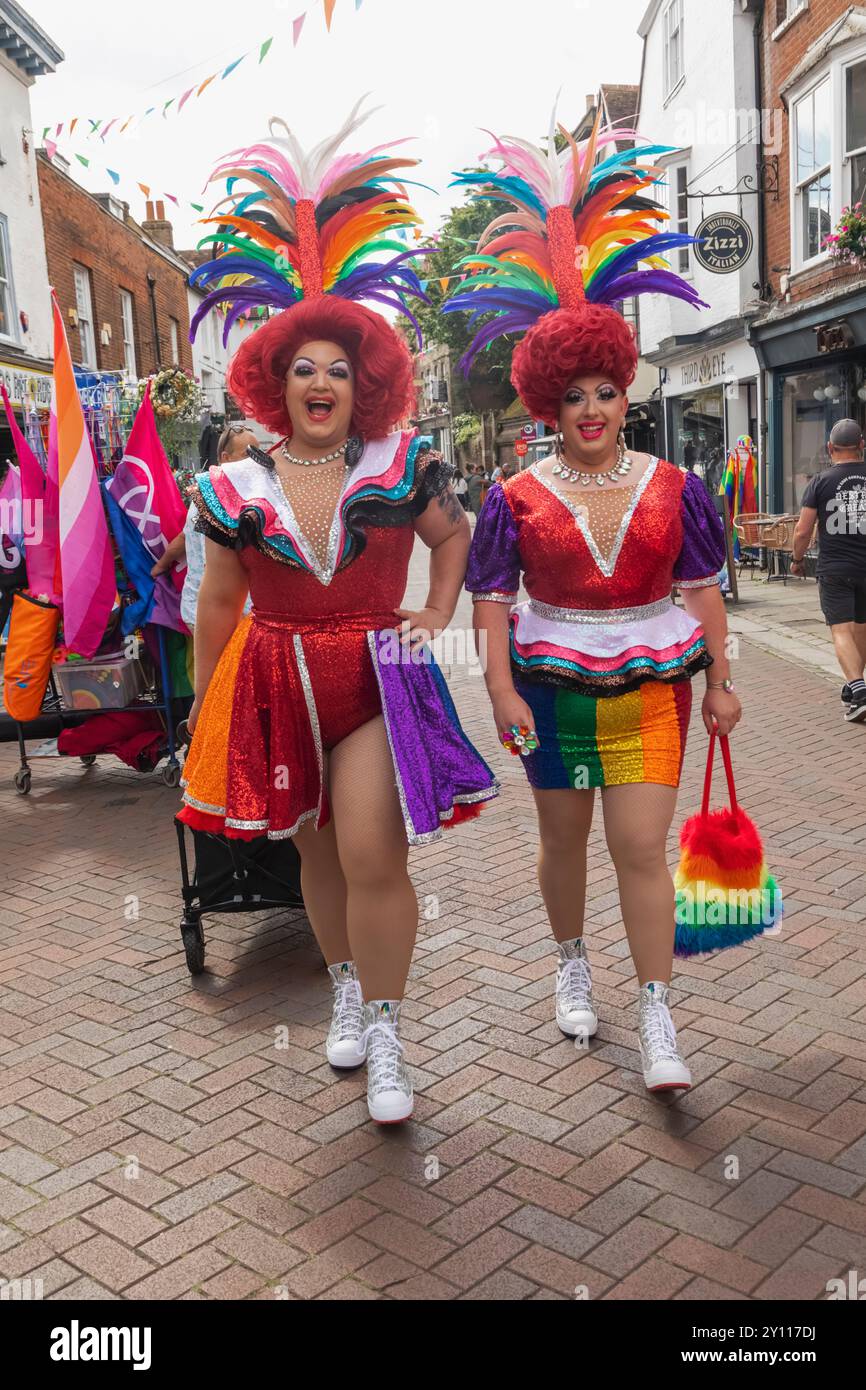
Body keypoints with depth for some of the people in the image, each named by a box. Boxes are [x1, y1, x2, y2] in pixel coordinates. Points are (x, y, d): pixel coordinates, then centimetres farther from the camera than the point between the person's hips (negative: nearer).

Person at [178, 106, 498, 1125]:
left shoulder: (401, 466, -3)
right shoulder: (236, 488, 0)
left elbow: (454, 534, 16)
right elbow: (218, 604, 8)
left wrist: (434, 615, 3)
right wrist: (202, 710, 12)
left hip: (377, 677, -2)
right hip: (277, 683, 2)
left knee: (372, 855, -11)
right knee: (315, 851, 14)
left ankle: (384, 1034, 6)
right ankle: (346, 991, 36)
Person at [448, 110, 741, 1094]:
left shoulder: (671, 489, 2)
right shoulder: (519, 500, -2)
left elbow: (703, 589, 6)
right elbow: (491, 601, -2)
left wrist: (720, 680, 5)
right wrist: (500, 689, -11)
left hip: (649, 688, 0)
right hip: (554, 687, 0)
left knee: (642, 847, -4)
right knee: (564, 839, 12)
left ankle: (656, 1020, 5)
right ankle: (571, 967, 36)